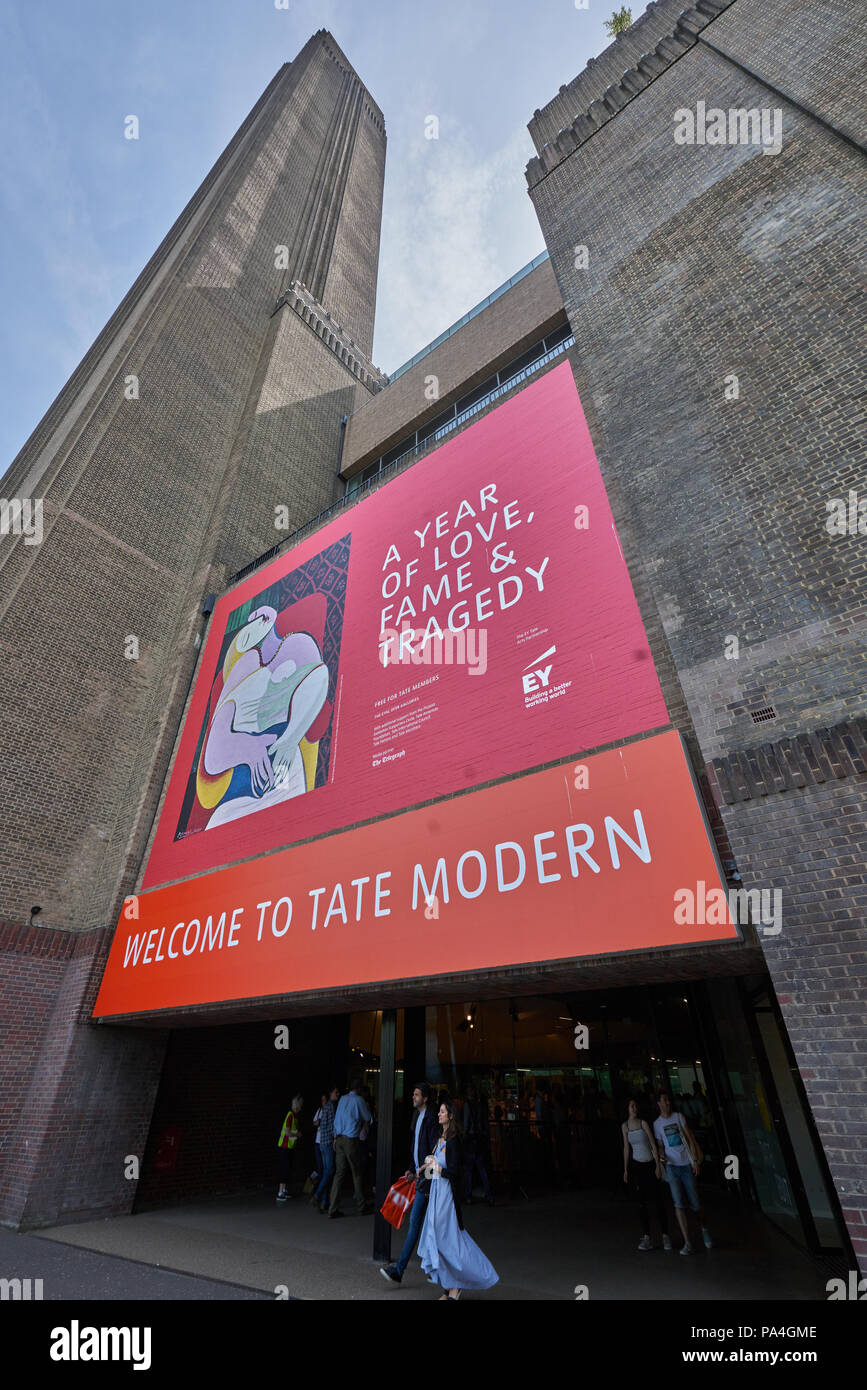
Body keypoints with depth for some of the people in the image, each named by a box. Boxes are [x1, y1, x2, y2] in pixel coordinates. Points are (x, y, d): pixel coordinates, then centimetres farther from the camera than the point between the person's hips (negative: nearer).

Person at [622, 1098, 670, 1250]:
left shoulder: (643, 1123, -8)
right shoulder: (625, 1126, 1)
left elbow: (654, 1145, -6)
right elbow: (626, 1148, 9)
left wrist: (658, 1166, -10)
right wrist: (625, 1170, 11)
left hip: (650, 1165, -3)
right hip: (636, 1166, 3)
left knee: (658, 1201, -2)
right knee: (642, 1203, 5)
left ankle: (665, 1236, 11)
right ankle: (647, 1237, 15)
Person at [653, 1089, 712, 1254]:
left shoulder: (678, 1117, 2)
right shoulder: (657, 1124, 5)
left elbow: (691, 1139, 3)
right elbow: (661, 1145, 11)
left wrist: (696, 1160, -5)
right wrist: (662, 1156, -10)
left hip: (686, 1164, -1)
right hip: (671, 1166, 1)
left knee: (695, 1203, 4)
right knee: (678, 1204, -8)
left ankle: (704, 1228, 34)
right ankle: (687, 1243, 1)